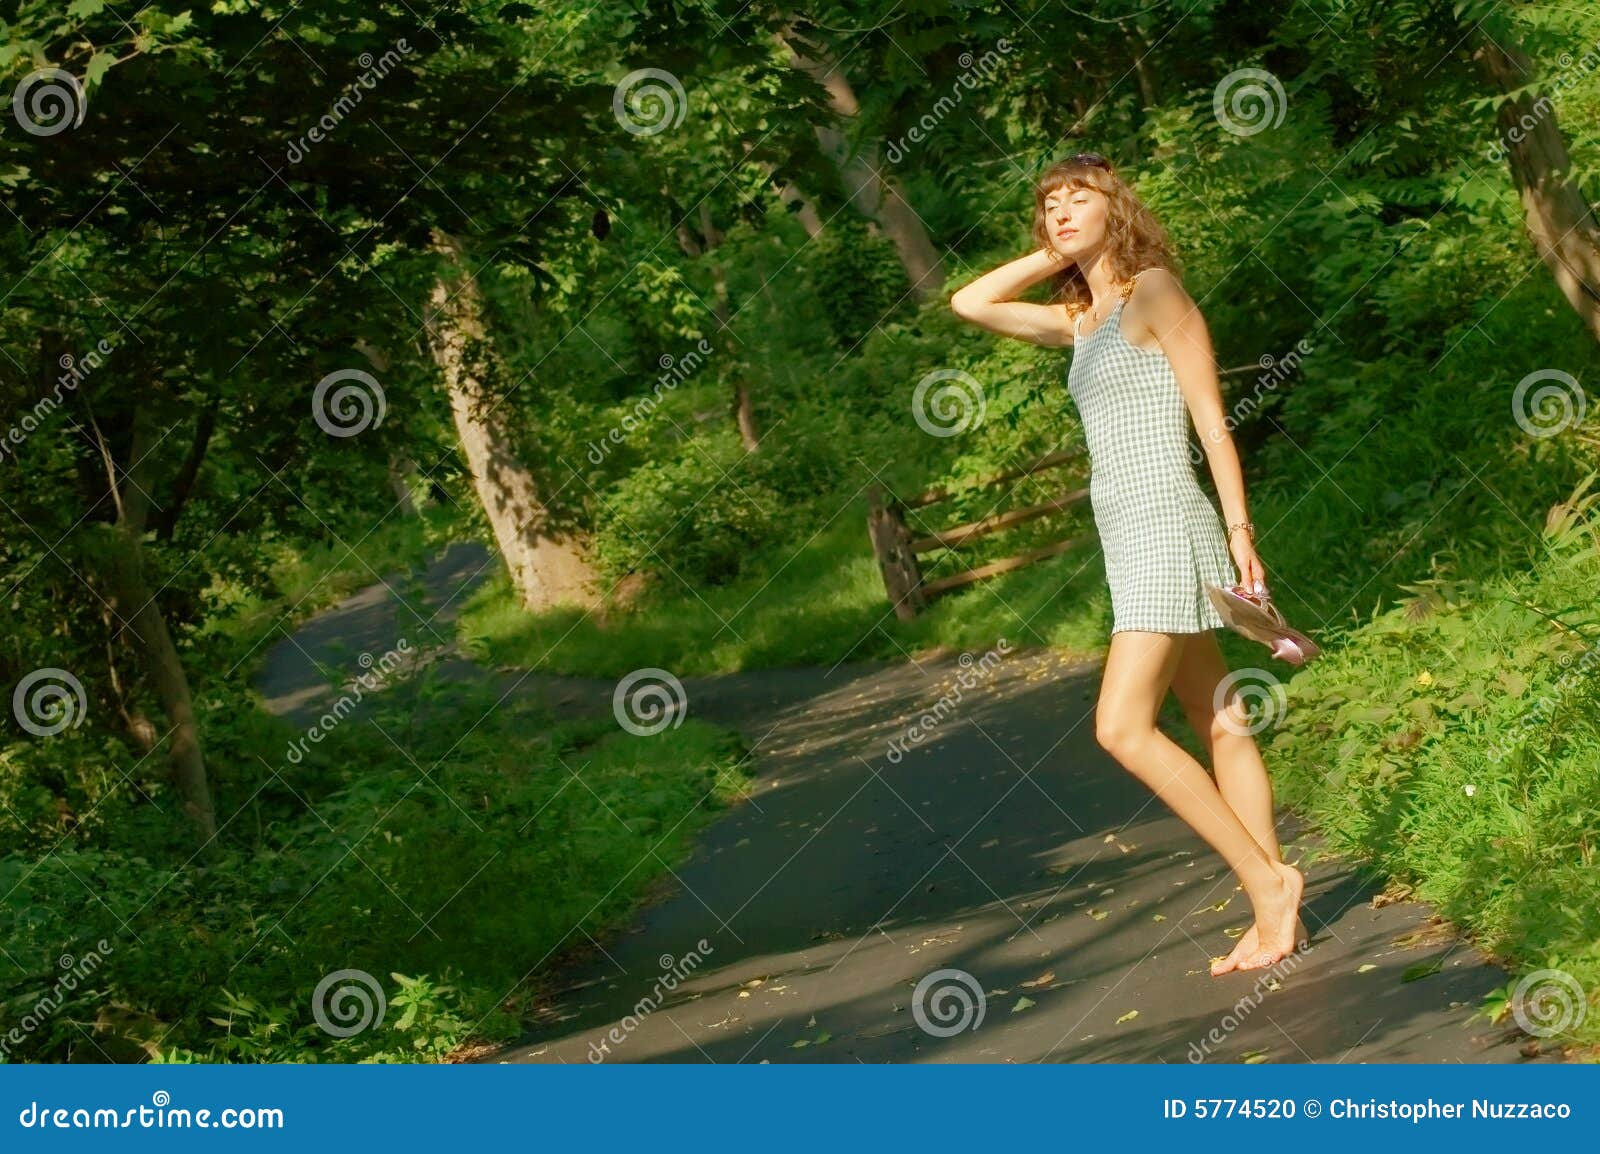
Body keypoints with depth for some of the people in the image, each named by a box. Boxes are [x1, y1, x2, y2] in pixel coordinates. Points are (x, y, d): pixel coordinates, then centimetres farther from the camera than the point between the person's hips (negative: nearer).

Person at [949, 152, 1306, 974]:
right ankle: (1273, 912, 5)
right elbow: (969, 304, 24)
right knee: (1218, 726, 5)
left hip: (1166, 527, -9)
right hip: (1127, 538, 9)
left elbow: (1211, 418, -8)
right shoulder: (1081, 319, 18)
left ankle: (1265, 876, -12)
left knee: (1123, 726, -17)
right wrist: (1055, 257, 17)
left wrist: (1240, 530, -13)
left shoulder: (1153, 290, -5)